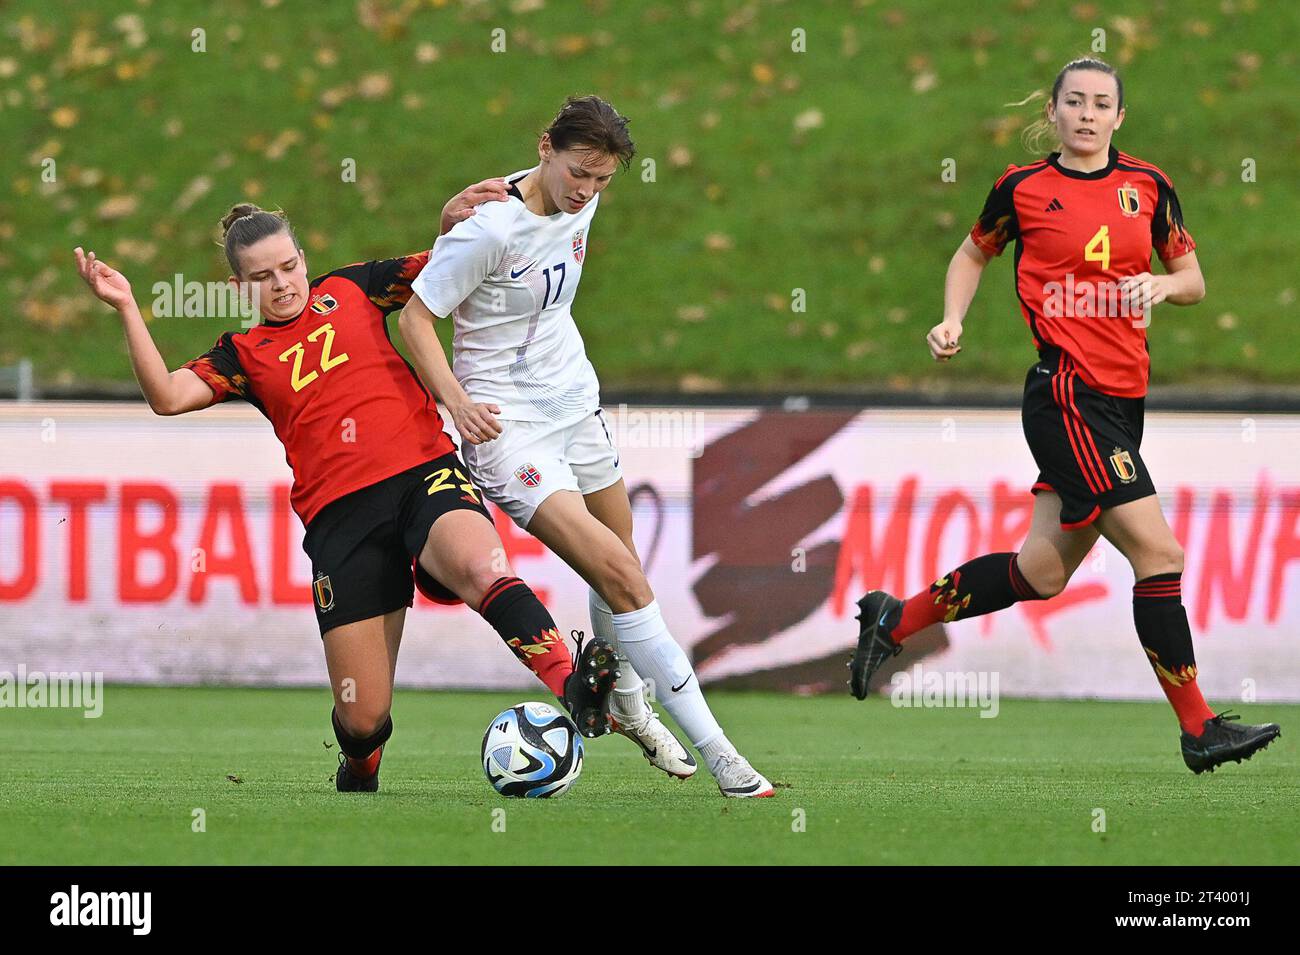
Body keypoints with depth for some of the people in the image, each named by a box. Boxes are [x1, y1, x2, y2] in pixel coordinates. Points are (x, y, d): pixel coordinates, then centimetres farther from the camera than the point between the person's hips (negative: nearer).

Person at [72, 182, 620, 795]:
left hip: (424, 473, -1)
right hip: (340, 514, 1)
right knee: (363, 718, -3)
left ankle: (574, 688, -53)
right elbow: (168, 396, -1)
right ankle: (359, 772, 32)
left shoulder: (350, 289, 17)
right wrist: (127, 309, -8)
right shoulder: (245, 355, 15)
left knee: (481, 568, -38)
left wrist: (454, 223, 0)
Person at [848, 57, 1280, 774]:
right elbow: (972, 254, 15)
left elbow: (1194, 282, 13)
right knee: (1158, 551, -14)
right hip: (1066, 389, -6)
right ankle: (1198, 729, -8)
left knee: (1043, 572, 12)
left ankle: (892, 620, 29)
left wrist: (1162, 284, -8)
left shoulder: (1147, 185, 8)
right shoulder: (1022, 187, -2)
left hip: (1124, 396, 6)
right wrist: (952, 320, 0)